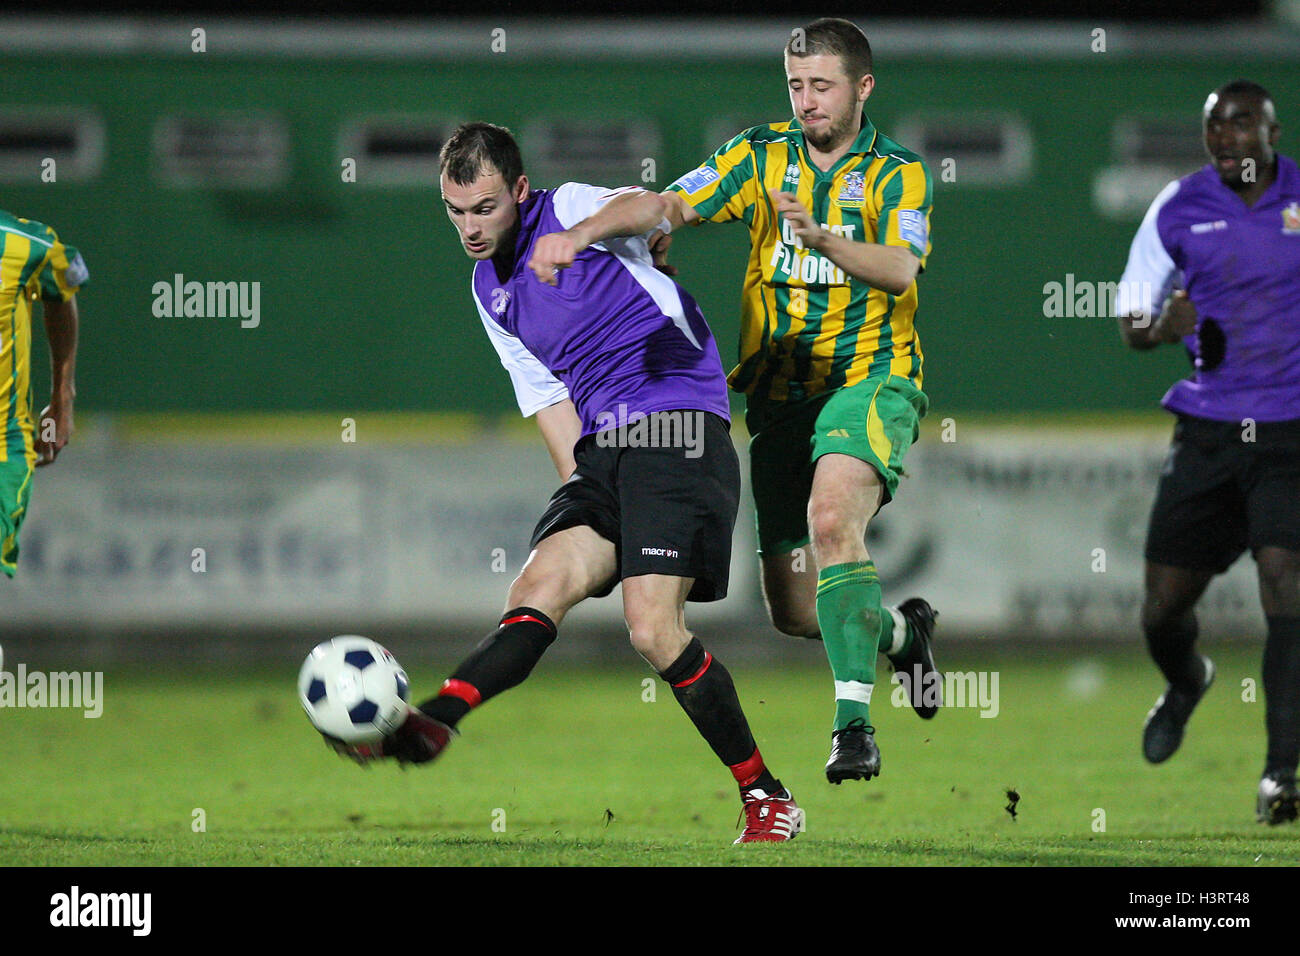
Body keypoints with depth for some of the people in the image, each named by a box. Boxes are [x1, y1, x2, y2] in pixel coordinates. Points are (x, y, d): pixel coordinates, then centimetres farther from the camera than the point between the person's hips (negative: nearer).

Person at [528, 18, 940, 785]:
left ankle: (854, 722, -34)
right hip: (780, 390, 4)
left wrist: (821, 237, -36)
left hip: (869, 380, -4)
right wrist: (579, 233, -21)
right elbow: (668, 204, -4)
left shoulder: (898, 173, -2)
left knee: (832, 515, -34)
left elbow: (899, 268, -19)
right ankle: (903, 632, 37)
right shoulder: (762, 157, 6)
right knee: (792, 609, 3)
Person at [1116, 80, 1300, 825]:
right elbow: (1132, 323, 10)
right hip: (1207, 428, 2)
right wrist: (1164, 326, -11)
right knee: (1163, 607, 3)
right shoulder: (1178, 211, 3)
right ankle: (1188, 682, 40)